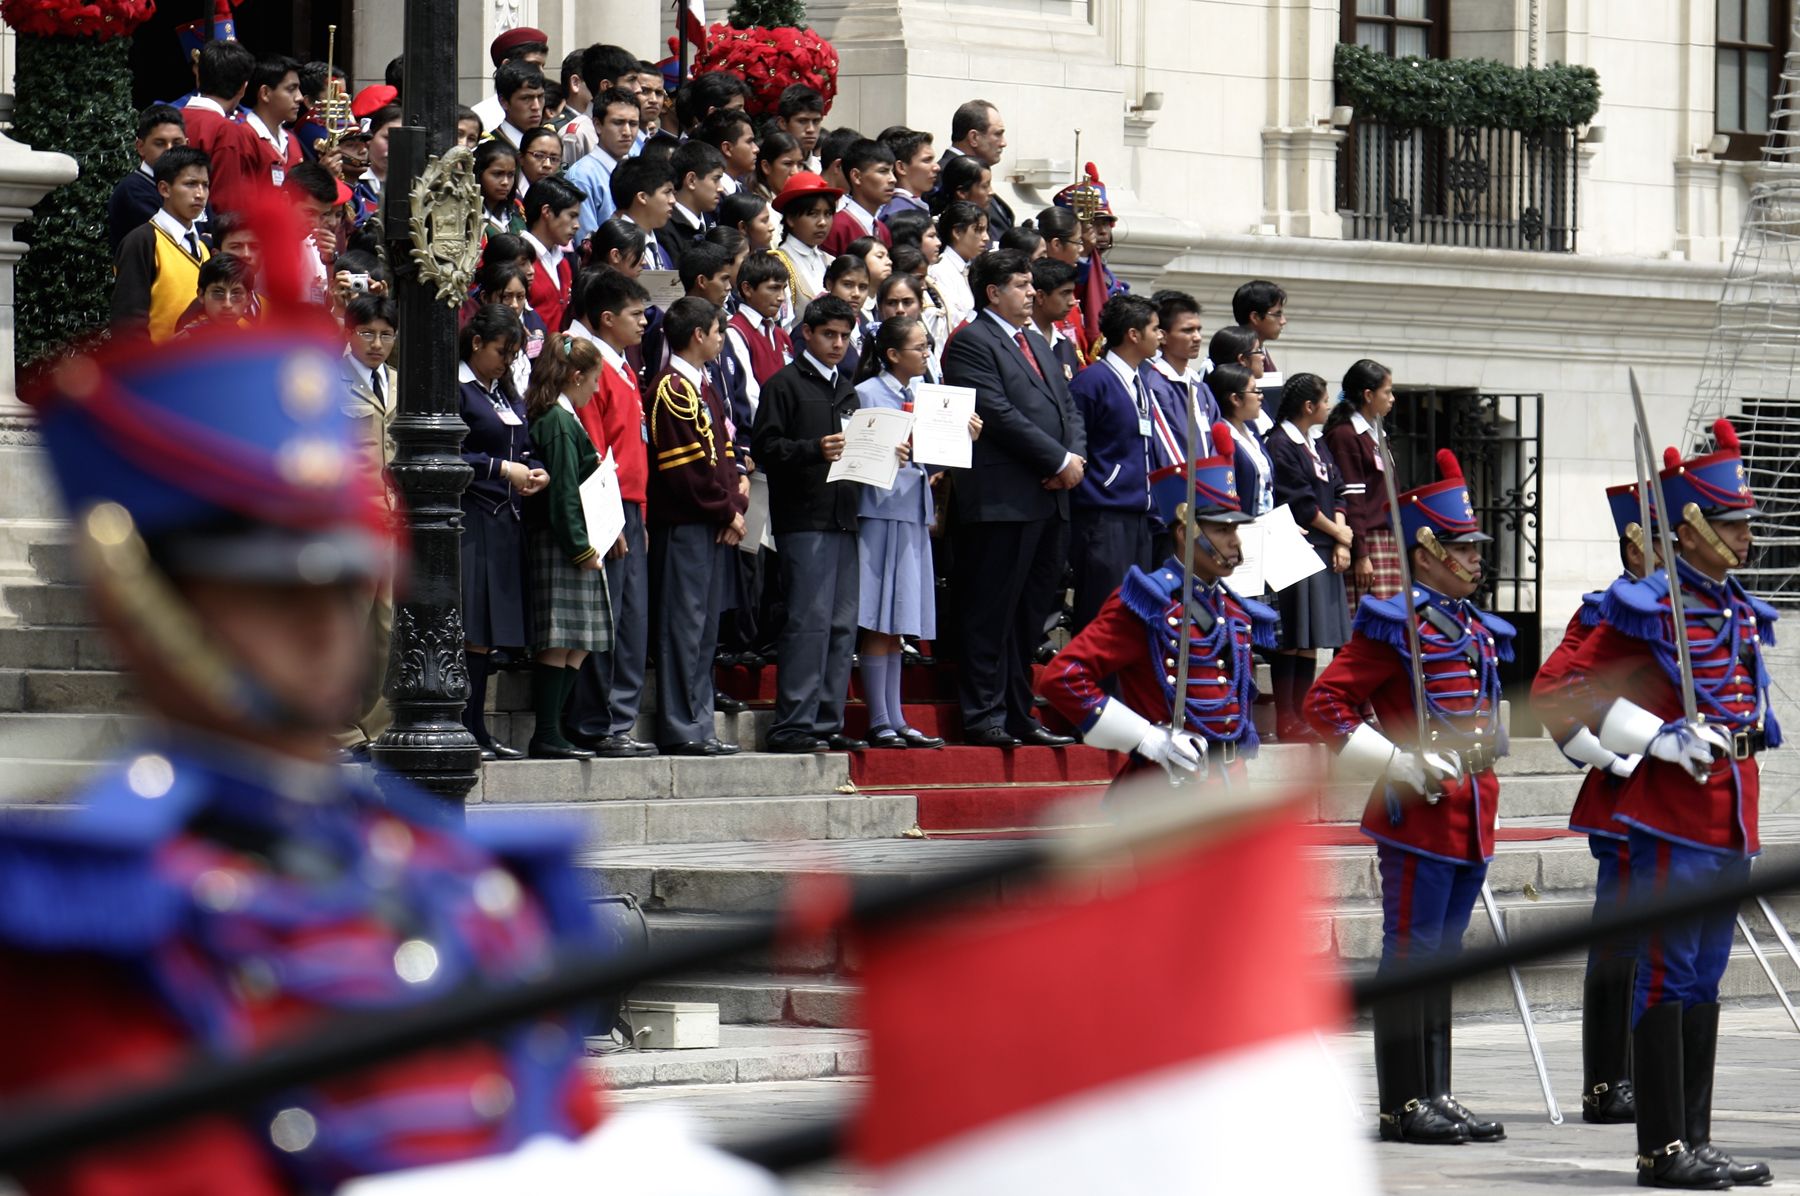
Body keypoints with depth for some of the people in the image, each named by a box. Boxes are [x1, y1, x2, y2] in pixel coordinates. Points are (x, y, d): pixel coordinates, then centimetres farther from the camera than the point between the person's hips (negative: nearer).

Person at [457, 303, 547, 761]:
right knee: (470, 632, -11)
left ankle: (477, 731, 11)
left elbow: (525, 448, 24)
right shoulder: (456, 390, -7)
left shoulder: (508, 396, 20)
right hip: (470, 520, -8)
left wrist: (537, 471, 3)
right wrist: (503, 469, -15)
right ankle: (463, 732, -10)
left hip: (506, 520, 8)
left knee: (490, 633, 8)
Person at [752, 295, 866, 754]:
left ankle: (827, 724, 10)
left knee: (842, 624, 6)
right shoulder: (785, 385, -1)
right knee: (810, 620, -11)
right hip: (803, 521, -7)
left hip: (843, 518, 7)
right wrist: (815, 450, -22)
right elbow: (766, 448, -9)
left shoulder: (846, 389, 22)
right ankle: (793, 725, -9)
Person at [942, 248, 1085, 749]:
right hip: (1002, 500, -9)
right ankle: (983, 718, -3)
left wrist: (1076, 456, 0)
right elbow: (998, 413, -15)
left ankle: (1019, 715, 16)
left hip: (1050, 499, 9)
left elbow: (1068, 407, 20)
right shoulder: (972, 342, -7)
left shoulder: (1037, 344, 22)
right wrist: (1060, 460, -14)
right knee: (993, 614, -5)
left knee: (1031, 615, 11)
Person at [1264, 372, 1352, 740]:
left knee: (1311, 640, 10)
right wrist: (1338, 533, -3)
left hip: (1323, 554, 9)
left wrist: (1341, 544, 1)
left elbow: (1335, 494, 15)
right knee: (1291, 639, -7)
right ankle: (1285, 720, -6)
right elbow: (1300, 505, -14)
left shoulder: (1314, 447, 19)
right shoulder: (1281, 446, -10)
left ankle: (1303, 715, 14)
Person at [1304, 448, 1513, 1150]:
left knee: (1442, 956, 12)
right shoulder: (1394, 624, -10)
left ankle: (1435, 1097, 16)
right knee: (1413, 953, -5)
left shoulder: (1477, 630, 15)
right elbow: (1325, 703, -14)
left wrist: (1483, 756, 14)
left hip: (1470, 813, 8)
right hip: (1419, 812, -8)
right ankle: (1404, 1104, -2)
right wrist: (1401, 762, -17)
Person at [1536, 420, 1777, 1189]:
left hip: (1729, 822, 8)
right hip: (1673, 817, -8)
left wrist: (1746, 728, 11)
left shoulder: (1741, 612, 15)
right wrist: (1660, 738, -20)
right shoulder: (1647, 608, -10)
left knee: (1704, 980, 10)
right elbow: (1573, 694, -14)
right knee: (1667, 977, -6)